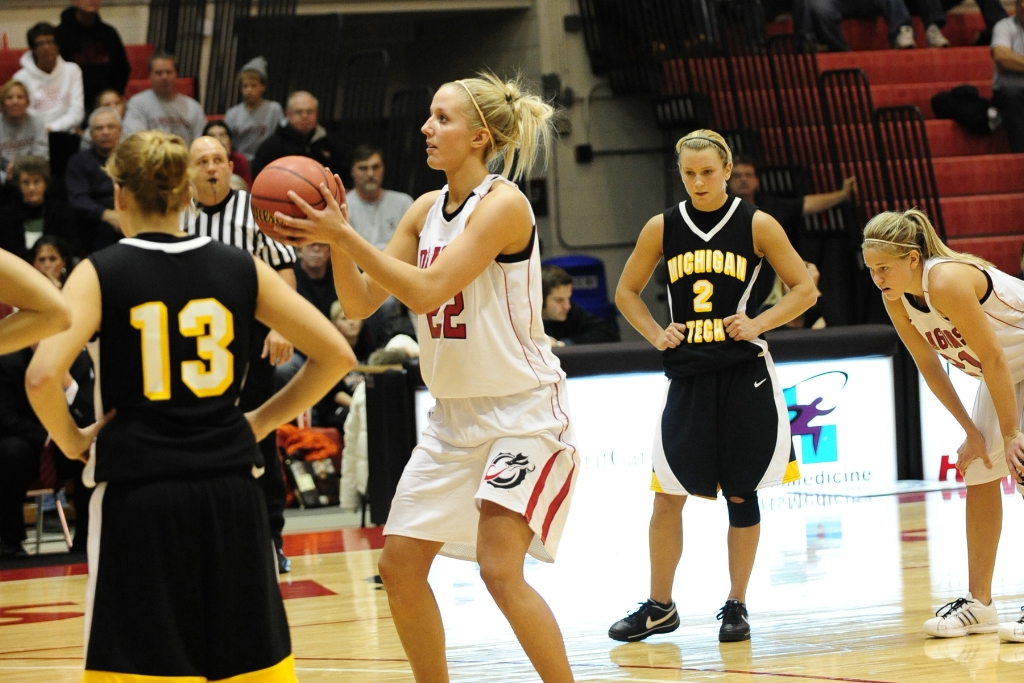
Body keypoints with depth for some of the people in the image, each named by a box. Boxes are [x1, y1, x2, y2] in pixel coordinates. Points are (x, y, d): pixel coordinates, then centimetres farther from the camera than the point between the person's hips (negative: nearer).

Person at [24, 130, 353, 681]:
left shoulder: (100, 274, -3)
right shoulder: (239, 269, 5)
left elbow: (42, 376, -18)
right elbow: (336, 355, 6)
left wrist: (72, 440, -1)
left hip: (136, 490, -3)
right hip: (229, 489, 3)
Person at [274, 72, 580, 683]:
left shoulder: (502, 203, -16)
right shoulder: (426, 209, 7)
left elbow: (426, 291, -25)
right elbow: (360, 303, 5)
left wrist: (344, 234, -26)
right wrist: (334, 239, -11)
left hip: (524, 409, -8)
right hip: (457, 415, 8)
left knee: (499, 567, -20)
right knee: (400, 565, 6)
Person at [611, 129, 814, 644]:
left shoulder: (757, 225, -3)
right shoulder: (663, 229, 2)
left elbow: (804, 288, 0)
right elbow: (627, 291, 14)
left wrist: (758, 324, -12)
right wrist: (655, 334, -1)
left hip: (745, 374, -2)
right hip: (688, 375, 2)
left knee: (740, 494, 4)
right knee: (667, 496, 2)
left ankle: (736, 606, 15)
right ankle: (660, 606, 14)